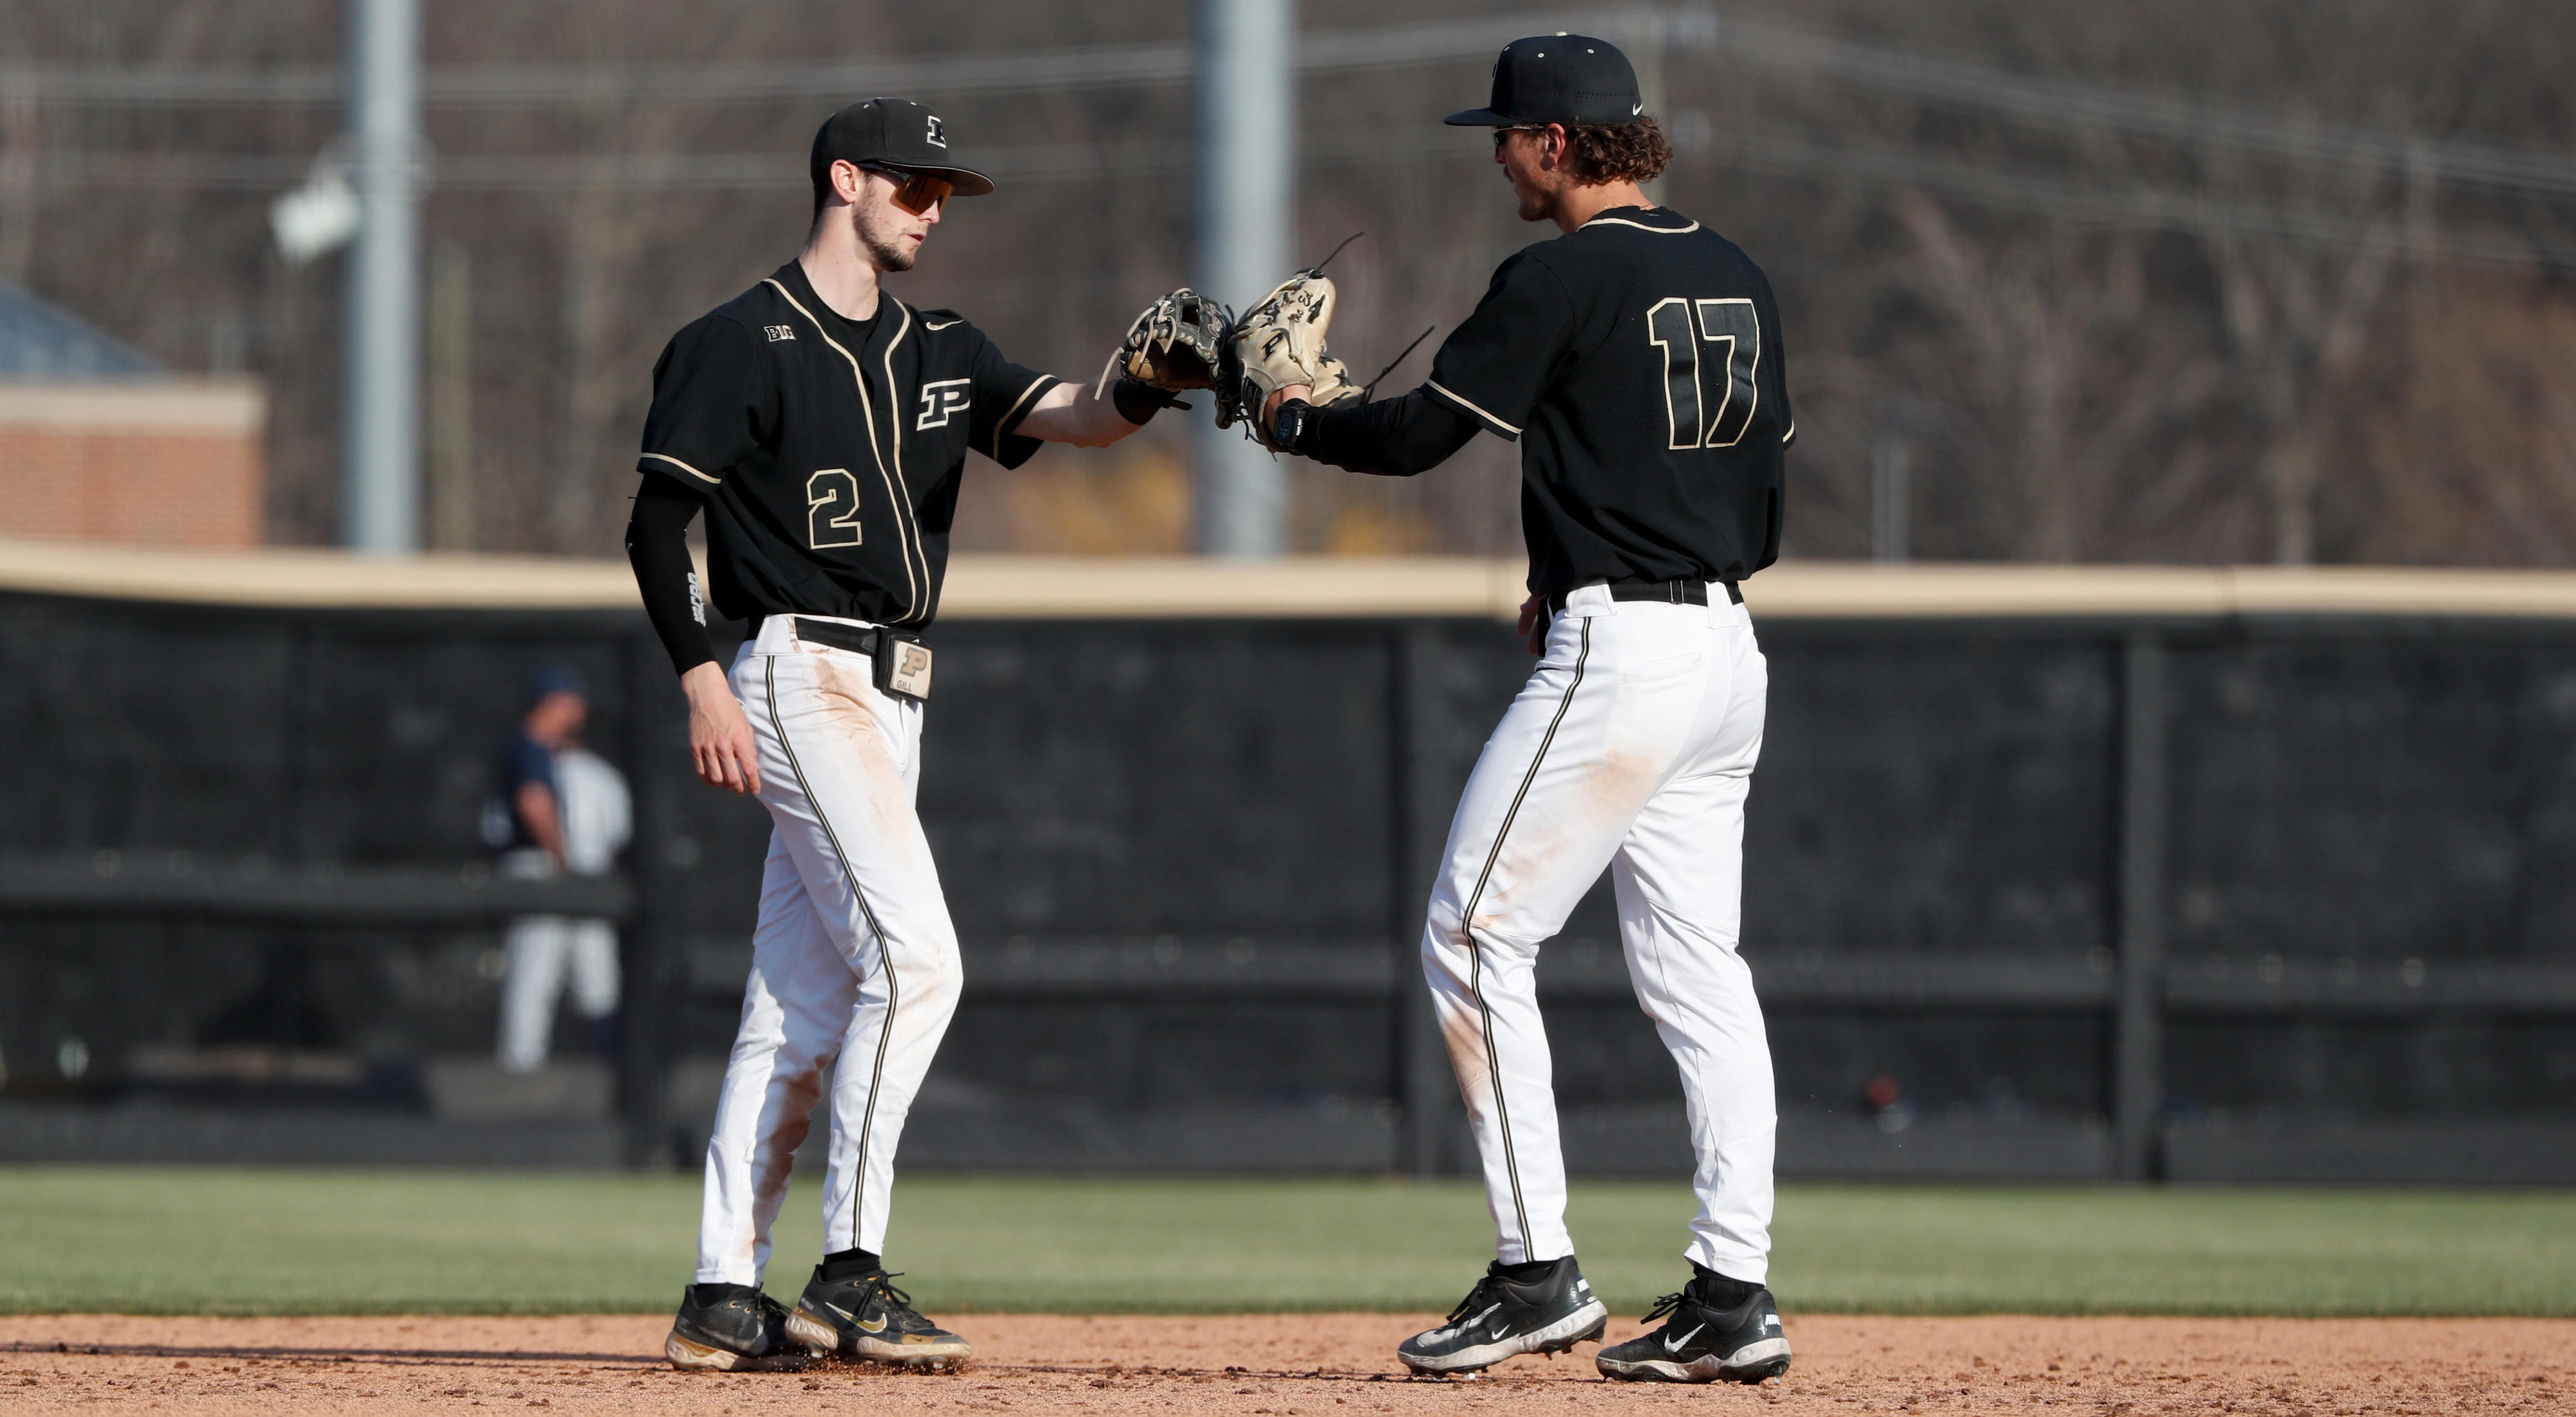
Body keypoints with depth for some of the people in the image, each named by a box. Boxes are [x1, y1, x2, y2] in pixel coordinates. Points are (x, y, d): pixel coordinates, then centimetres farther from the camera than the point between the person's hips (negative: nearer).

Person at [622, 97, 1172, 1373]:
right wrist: (703, 683, -16)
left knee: (802, 1000, 7)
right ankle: (850, 1276, -18)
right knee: (913, 954, -18)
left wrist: (1139, 395, -22)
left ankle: (723, 1299, 9)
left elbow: (1056, 417, 0)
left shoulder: (939, 352, 16)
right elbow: (656, 524, -8)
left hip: (889, 695, 8)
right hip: (799, 680, -8)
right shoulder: (745, 344, -6)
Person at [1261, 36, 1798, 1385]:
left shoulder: (1561, 280, -11)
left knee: (1474, 940, -2)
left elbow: (1418, 434, -9)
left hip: (1615, 659, -9)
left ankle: (1537, 1271, -5)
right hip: (1726, 651, 9)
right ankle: (1733, 1293, 4)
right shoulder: (1730, 278, 15)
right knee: (1696, 970, 8)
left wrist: (1293, 421, 10)